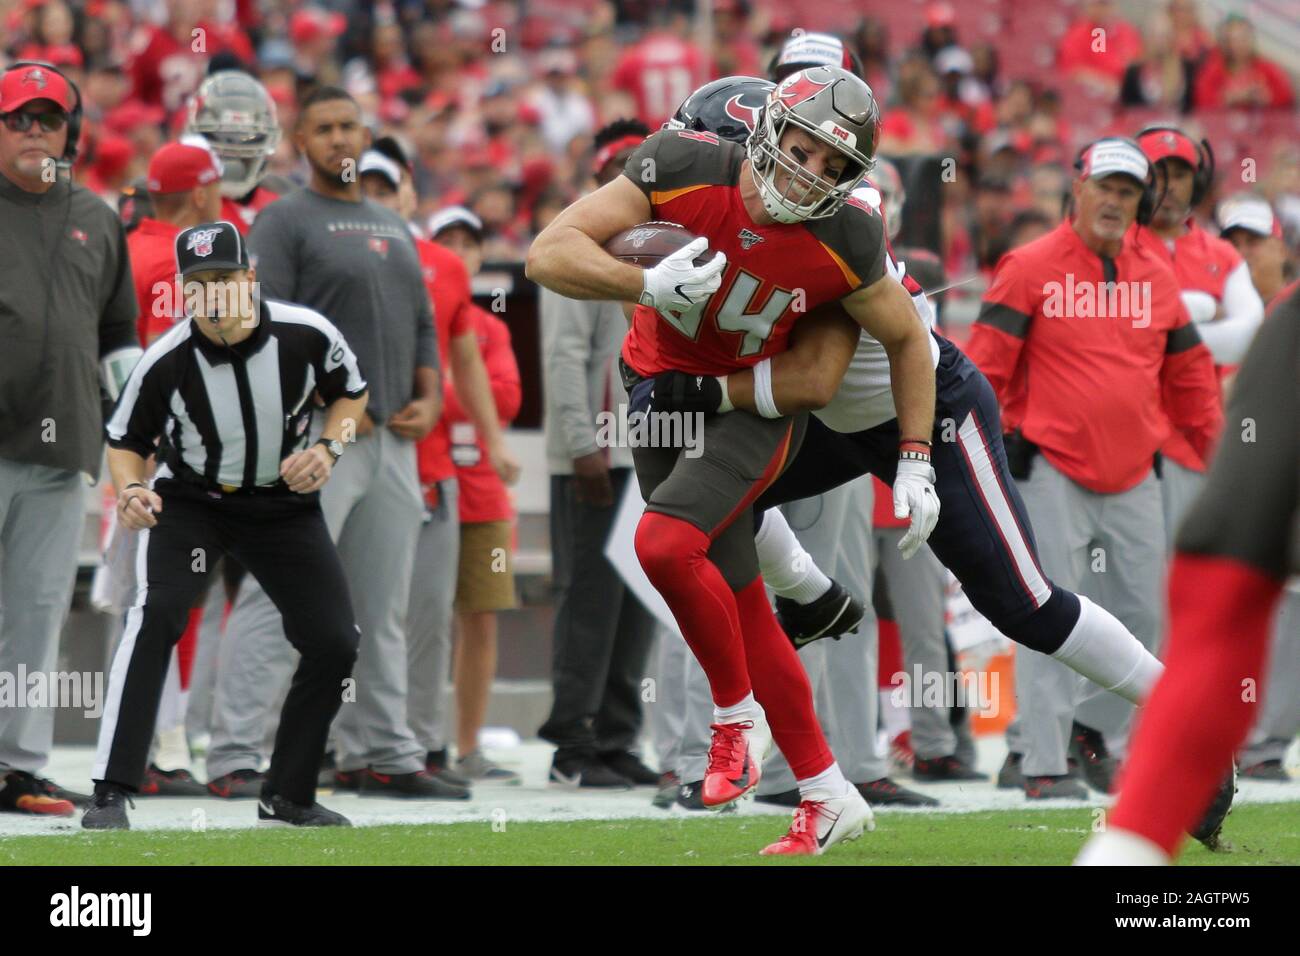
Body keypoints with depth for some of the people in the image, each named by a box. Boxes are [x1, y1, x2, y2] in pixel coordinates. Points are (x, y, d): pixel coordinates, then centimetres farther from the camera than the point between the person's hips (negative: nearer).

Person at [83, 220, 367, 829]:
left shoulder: (306, 335, -18)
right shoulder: (165, 362, -22)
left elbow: (350, 392, 3)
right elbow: (126, 440, -6)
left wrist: (328, 449, -13)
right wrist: (130, 492, -25)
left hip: (284, 503, 3)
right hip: (189, 499, -3)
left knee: (335, 642, -3)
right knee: (155, 614, -27)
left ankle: (287, 796, 17)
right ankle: (111, 795, -27)